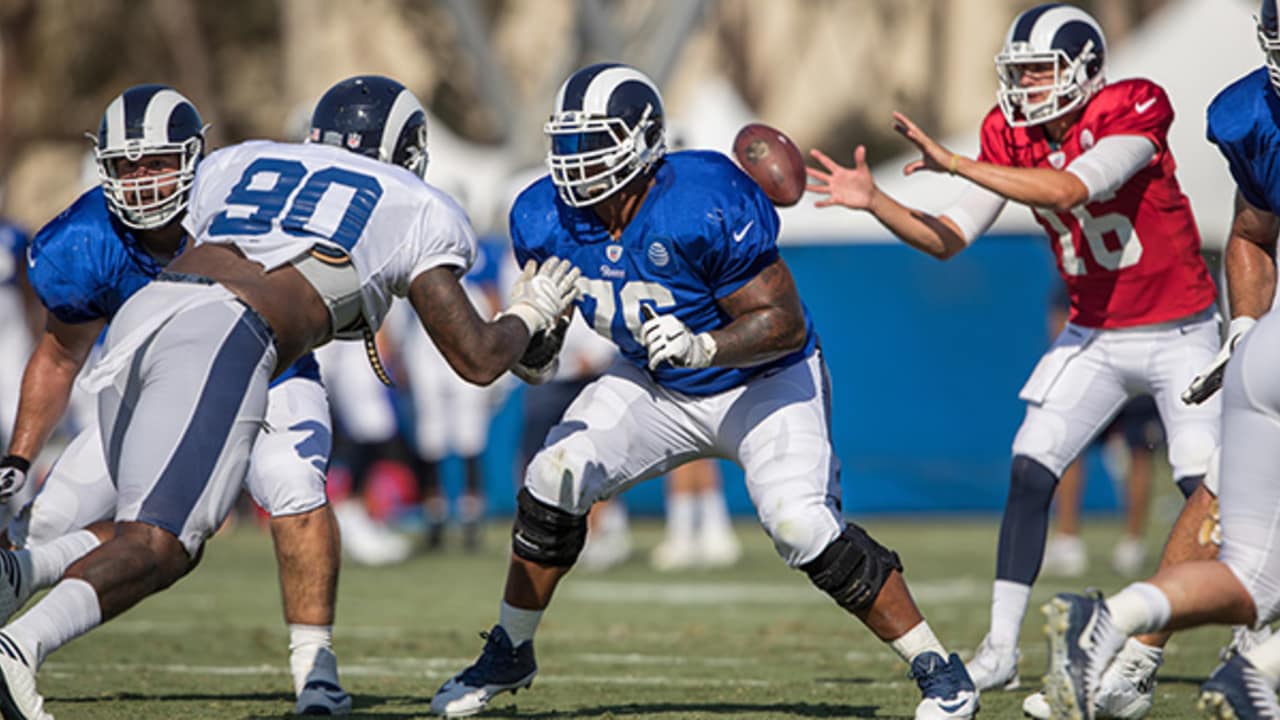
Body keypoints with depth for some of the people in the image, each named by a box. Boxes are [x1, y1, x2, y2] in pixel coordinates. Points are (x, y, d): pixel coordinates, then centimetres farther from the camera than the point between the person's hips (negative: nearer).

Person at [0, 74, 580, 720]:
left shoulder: (236, 164, 32)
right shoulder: (418, 211, 21)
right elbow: (478, 359, 21)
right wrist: (528, 313, 43)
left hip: (141, 309, 6)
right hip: (222, 341, -6)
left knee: (162, 538, 16)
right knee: (157, 547, -14)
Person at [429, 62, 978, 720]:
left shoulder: (707, 209, -32)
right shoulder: (549, 220, -14)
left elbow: (785, 322, -29)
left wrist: (701, 347, -44)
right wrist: (533, 349, -14)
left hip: (765, 381, -6)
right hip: (659, 389, 6)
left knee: (801, 526, -23)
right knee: (554, 481, -8)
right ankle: (508, 654, 12)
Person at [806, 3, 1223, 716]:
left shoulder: (1134, 113, -21)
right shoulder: (1013, 137, -3)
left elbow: (1071, 187, -37)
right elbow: (948, 238, -2)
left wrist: (955, 164, -37)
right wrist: (874, 200, -18)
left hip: (1179, 332, -5)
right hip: (1095, 335, 5)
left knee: (1210, 489, -17)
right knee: (1030, 469, -8)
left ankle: (1141, 656, -12)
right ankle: (1000, 650, -4)